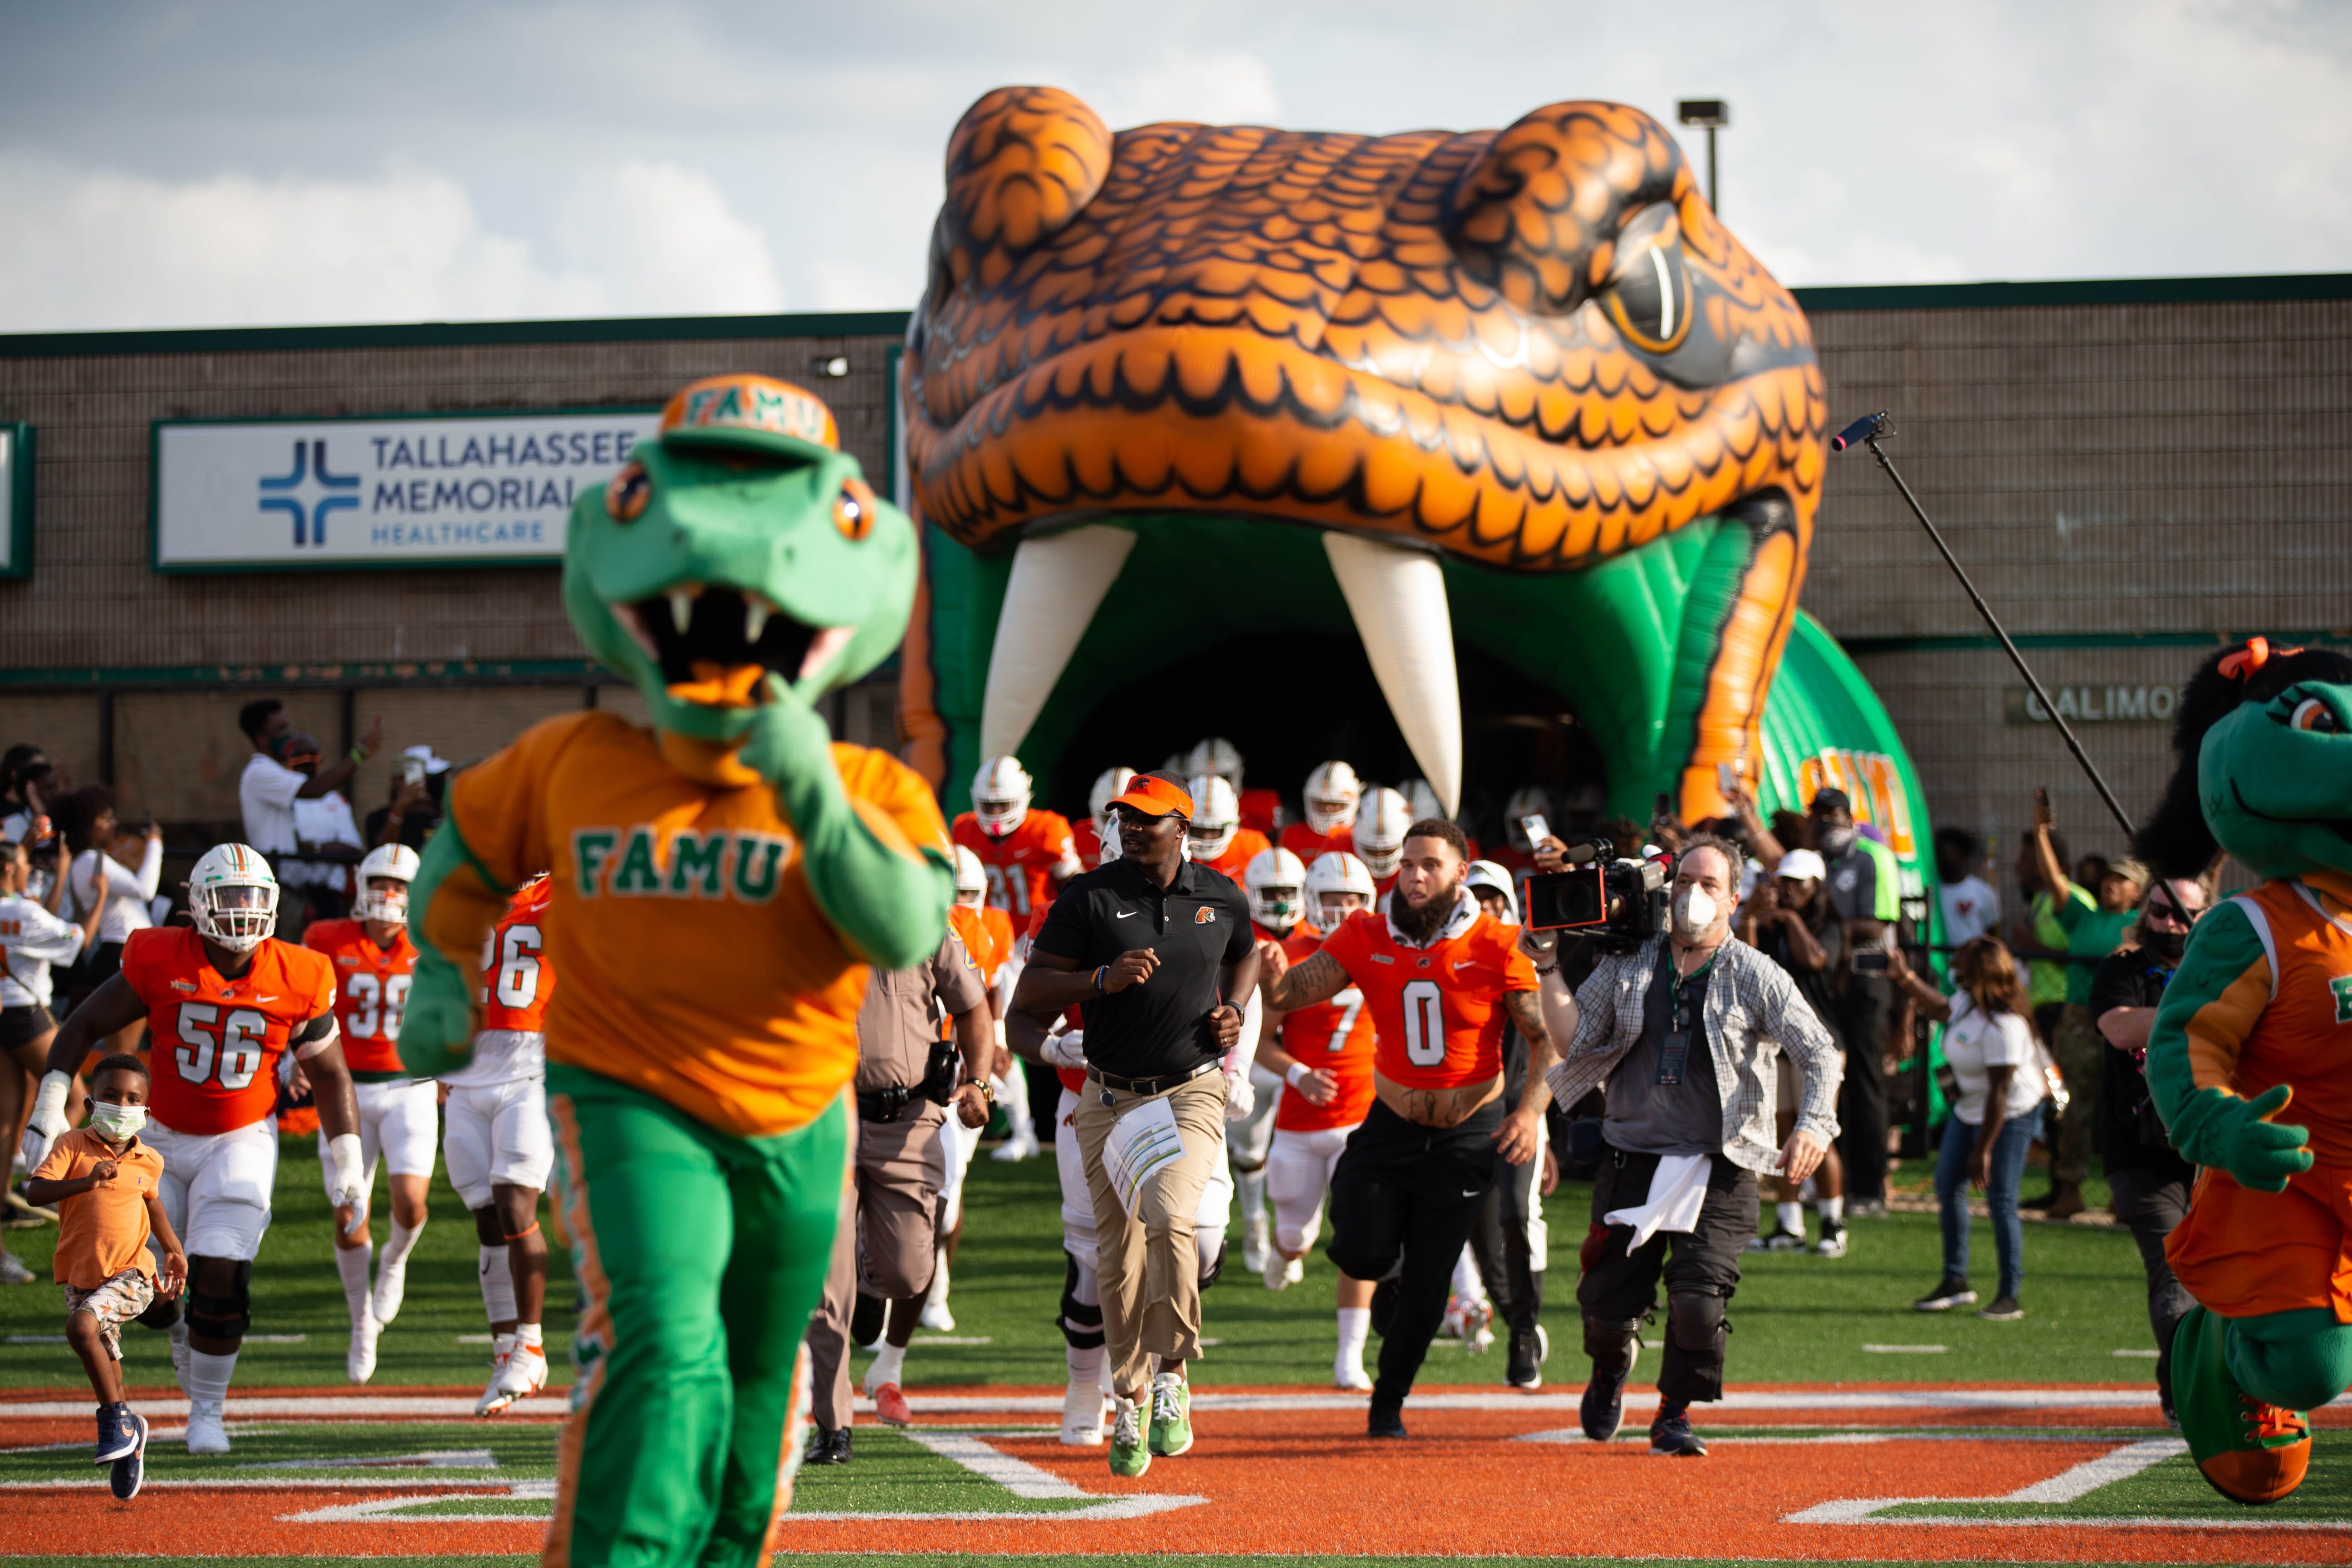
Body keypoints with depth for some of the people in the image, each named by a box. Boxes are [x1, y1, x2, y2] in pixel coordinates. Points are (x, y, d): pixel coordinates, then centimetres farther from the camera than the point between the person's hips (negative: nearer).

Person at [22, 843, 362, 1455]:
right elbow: (85, 1026, -4)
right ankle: (181, 1331, 36)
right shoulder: (160, 963, -14)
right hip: (163, 1139, 1)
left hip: (242, 1141, -1)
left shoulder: (298, 981, -10)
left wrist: (347, 1162, -2)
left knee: (220, 1280, -13)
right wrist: (50, 1104, -12)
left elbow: (330, 1076, 2)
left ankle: (207, 1410, 6)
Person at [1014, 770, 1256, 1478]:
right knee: (1120, 1258, 6)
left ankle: (1170, 1378, -12)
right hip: (1110, 1099, 1)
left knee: (1168, 1214, -26)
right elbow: (1030, 993, -5)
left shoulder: (1222, 898, 3)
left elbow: (1245, 954, 26)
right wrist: (1103, 980, -21)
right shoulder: (1090, 897, -4)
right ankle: (1130, 1406, 20)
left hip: (1192, 1093, -1)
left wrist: (1234, 1010, 6)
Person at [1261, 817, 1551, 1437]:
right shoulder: (1367, 939, -7)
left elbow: (1548, 1037, -9)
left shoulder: (1498, 949, -13)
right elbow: (1291, 994, -11)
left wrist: (1532, 1108, -25)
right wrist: (1275, 979, -36)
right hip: (1390, 1124, 1)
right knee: (1361, 1251, -16)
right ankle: (1388, 1274, 24)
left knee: (1426, 1284, 3)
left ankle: (1390, 1400, 27)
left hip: (1467, 1134, -1)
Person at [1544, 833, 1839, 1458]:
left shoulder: (1758, 978, -1)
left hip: (1719, 1168, -2)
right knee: (1608, 1299, 2)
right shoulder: (1628, 965, 8)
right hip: (1634, 1163, 2)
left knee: (1699, 1297, -17)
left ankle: (1675, 1413, 7)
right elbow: (1571, 1034, 2)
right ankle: (1611, 1365, 39)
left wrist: (1813, 1126, -23)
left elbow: (1820, 1054, -7)